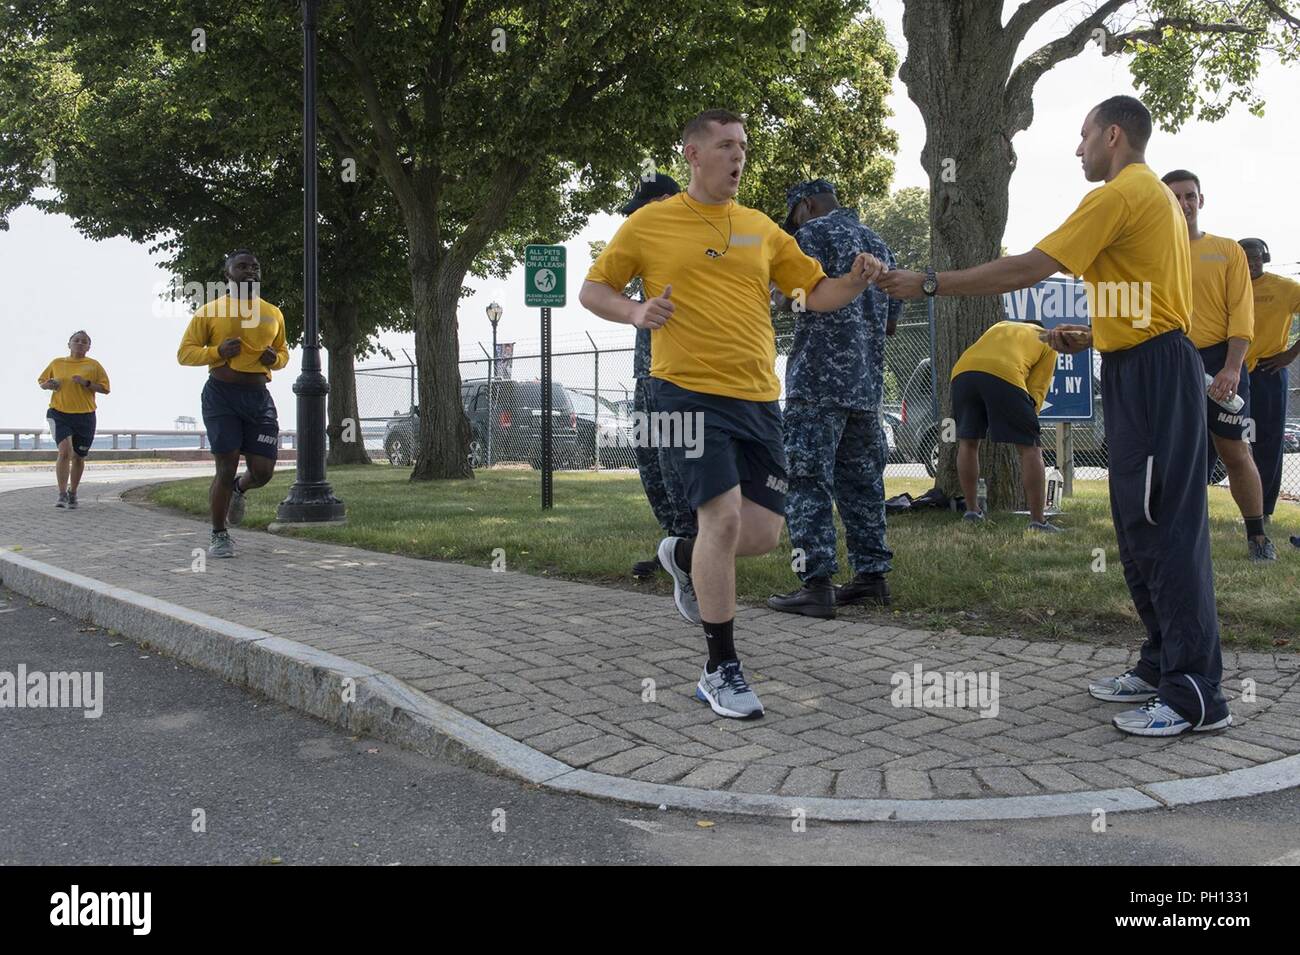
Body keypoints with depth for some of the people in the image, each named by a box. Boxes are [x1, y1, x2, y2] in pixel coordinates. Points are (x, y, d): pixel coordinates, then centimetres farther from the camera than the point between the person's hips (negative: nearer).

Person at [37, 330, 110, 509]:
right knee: (65, 451, -19)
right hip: (59, 414, -1)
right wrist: (48, 385, -4)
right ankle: (62, 495, -16)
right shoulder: (57, 363, 7)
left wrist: (86, 383, -15)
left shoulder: (93, 365, 3)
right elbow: (41, 381, 19)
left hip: (85, 416, 1)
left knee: (78, 457, 10)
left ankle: (73, 493, 30)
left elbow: (105, 388, 0)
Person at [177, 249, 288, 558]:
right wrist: (217, 352, -17)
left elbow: (283, 352, 24)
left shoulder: (273, 314, 12)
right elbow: (184, 352, 1)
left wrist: (275, 358, -1)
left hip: (259, 397, 3)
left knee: (263, 471, -2)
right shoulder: (209, 311, 1)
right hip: (221, 396, -3)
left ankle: (238, 490, 36)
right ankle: (219, 535, 14)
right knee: (226, 468, -5)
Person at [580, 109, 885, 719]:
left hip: (758, 398, 5)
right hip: (690, 390, -5)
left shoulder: (761, 228, 15)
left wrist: (856, 282, -5)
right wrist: (636, 313, -9)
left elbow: (817, 292, 16)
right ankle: (721, 669, -1)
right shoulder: (650, 223, 5)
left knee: (764, 531, 1)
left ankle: (685, 558, 35)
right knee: (724, 516, -17)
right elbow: (593, 290, 10)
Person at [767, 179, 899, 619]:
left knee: (807, 479, -8)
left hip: (819, 382, -8)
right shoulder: (878, 243, 21)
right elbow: (892, 312, 21)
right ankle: (872, 575, 15)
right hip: (867, 383, 8)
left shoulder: (814, 233, -2)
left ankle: (816, 584, -13)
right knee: (861, 481, 12)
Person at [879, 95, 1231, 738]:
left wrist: (929, 284, -13)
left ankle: (1197, 693, -5)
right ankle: (1162, 665, 21)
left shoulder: (1122, 194, -11)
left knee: (1164, 527, -9)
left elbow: (1027, 269, -17)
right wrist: (1092, 336, 16)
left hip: (1153, 372, -10)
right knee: (1139, 524, 13)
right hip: (1142, 370, 10)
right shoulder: (1156, 196, 22)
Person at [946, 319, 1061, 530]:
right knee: (1030, 448, 5)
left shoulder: (1000, 326, 41)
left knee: (967, 442, 21)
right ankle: (1037, 521, 5)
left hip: (962, 371, 4)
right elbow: (1037, 390, 15)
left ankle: (972, 511, 27)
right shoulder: (1047, 341, 28)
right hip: (1004, 375, -4)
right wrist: (1026, 420, 22)